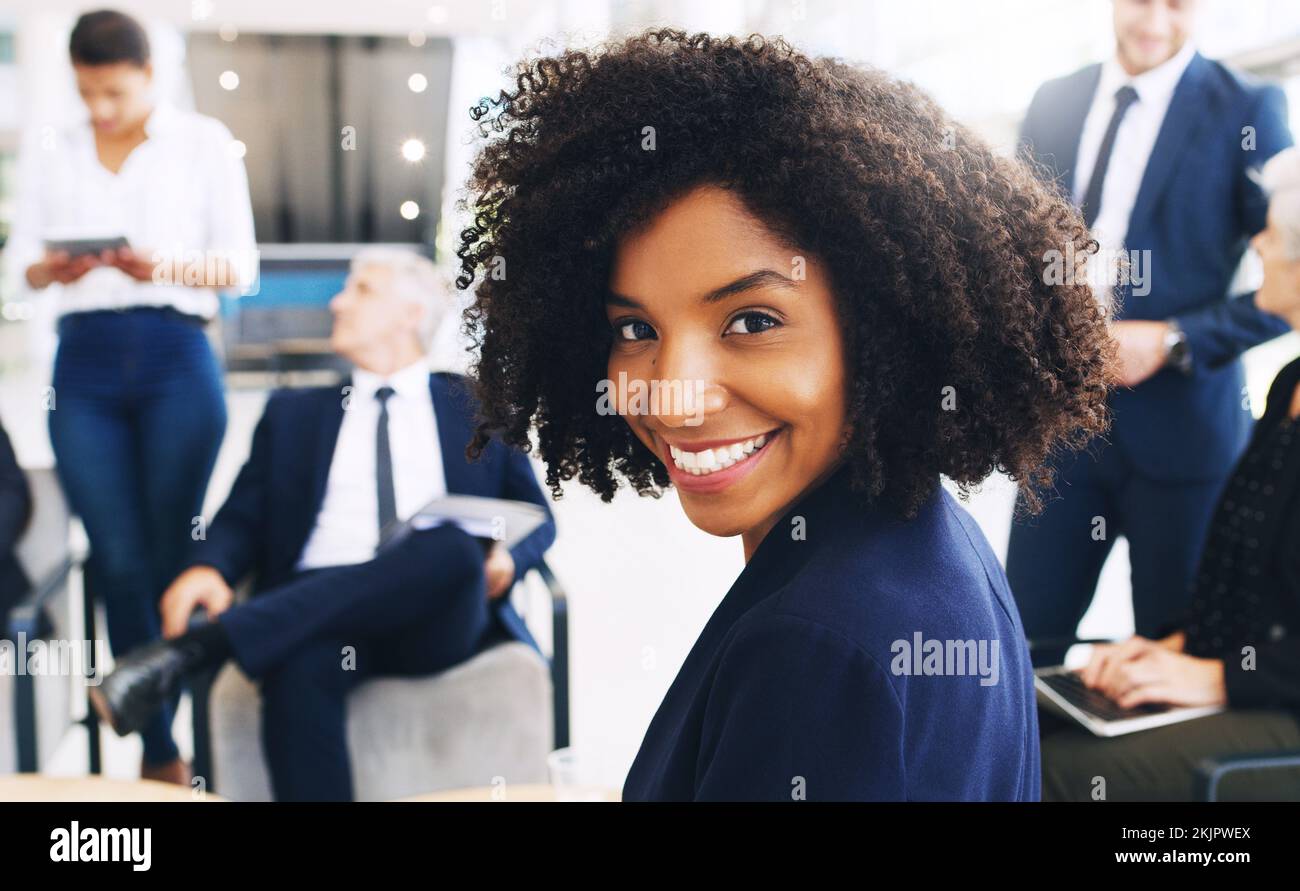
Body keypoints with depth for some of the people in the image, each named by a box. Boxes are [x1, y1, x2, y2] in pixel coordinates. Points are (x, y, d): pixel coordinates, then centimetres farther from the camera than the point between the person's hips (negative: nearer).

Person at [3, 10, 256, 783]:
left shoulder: (204, 143, 8)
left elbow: (239, 262, 3)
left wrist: (164, 265, -16)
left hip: (176, 357, -2)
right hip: (86, 363, 2)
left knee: (172, 555, -1)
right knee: (118, 559, -3)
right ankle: (160, 749, 5)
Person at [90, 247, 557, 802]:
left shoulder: (478, 405, 23)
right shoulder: (295, 413, 26)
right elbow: (243, 520, 16)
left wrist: (506, 562, -5)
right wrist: (207, 568, -8)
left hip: (436, 619, 0)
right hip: (311, 612, 1)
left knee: (450, 548, -36)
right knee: (299, 666, -37)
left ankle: (190, 649, -40)